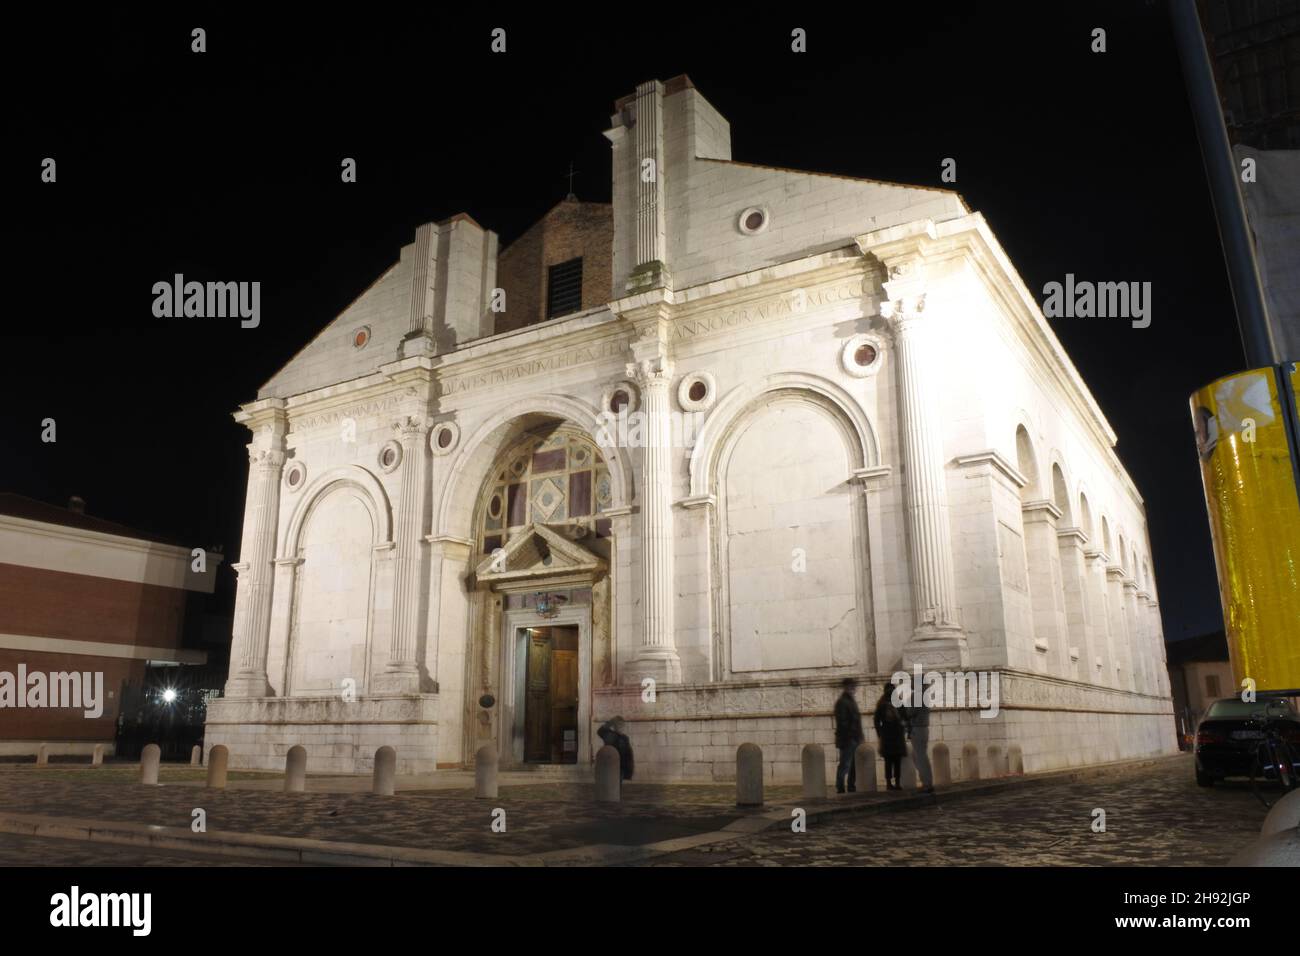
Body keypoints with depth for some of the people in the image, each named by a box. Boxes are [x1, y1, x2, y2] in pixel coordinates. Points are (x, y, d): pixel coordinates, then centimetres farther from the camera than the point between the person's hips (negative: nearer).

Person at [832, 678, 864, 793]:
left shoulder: (851, 701, 19)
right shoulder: (842, 702, -11)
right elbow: (842, 722, -17)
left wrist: (859, 737, 16)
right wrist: (849, 736, -20)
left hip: (854, 739, 9)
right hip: (847, 740, -9)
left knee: (854, 766, 12)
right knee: (845, 765, -6)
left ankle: (852, 788, 19)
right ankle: (840, 789, -3)